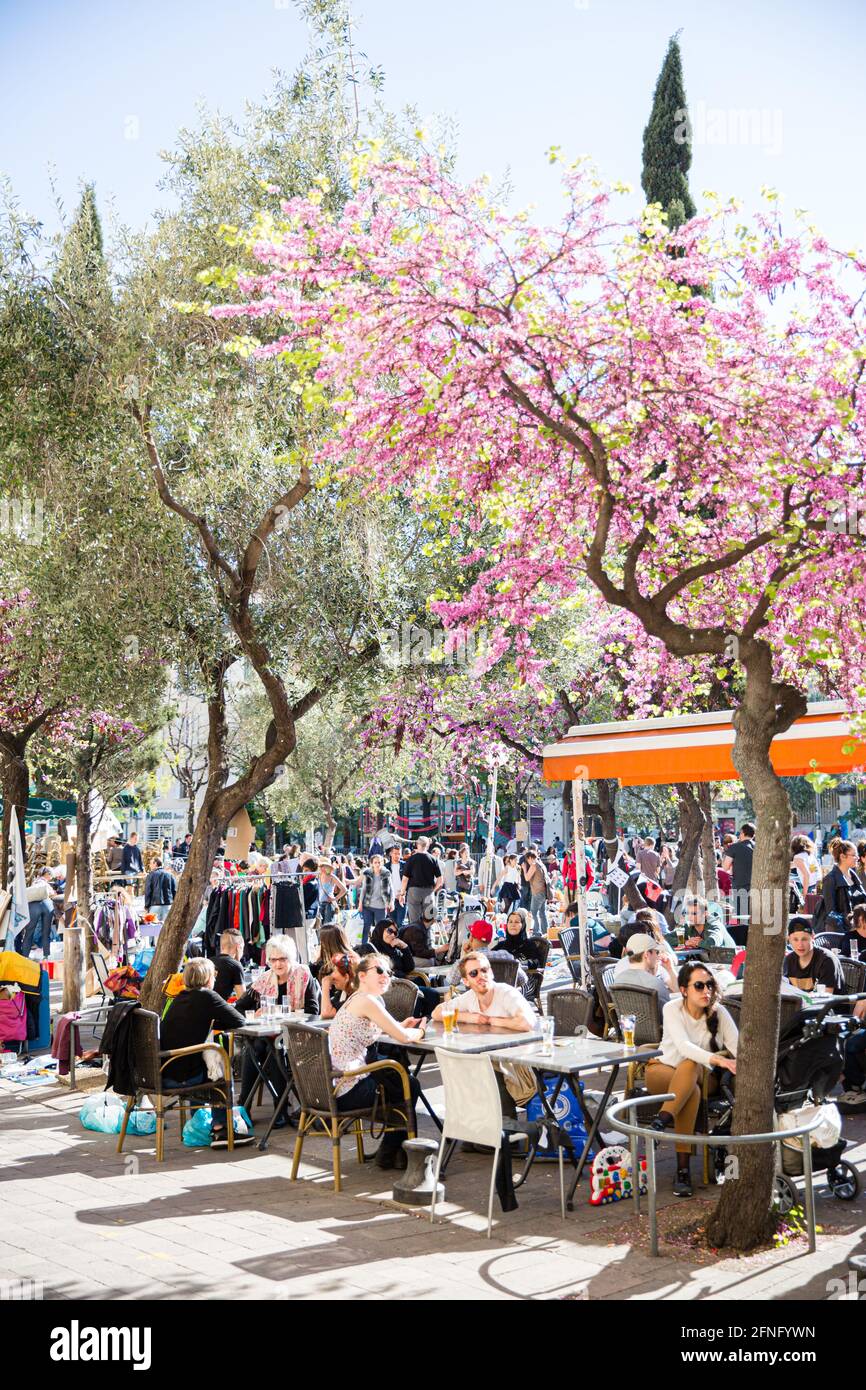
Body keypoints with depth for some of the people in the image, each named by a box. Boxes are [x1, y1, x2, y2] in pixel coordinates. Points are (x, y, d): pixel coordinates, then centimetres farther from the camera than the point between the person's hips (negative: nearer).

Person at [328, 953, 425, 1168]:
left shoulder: (355, 999, 14)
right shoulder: (367, 1000, -15)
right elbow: (403, 1037, -14)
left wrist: (400, 1027, 13)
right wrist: (419, 1031, 8)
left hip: (331, 1086, 9)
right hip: (346, 1091, -9)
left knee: (399, 1075, 26)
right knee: (410, 1087, 12)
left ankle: (391, 1149, 32)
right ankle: (388, 1153, 26)